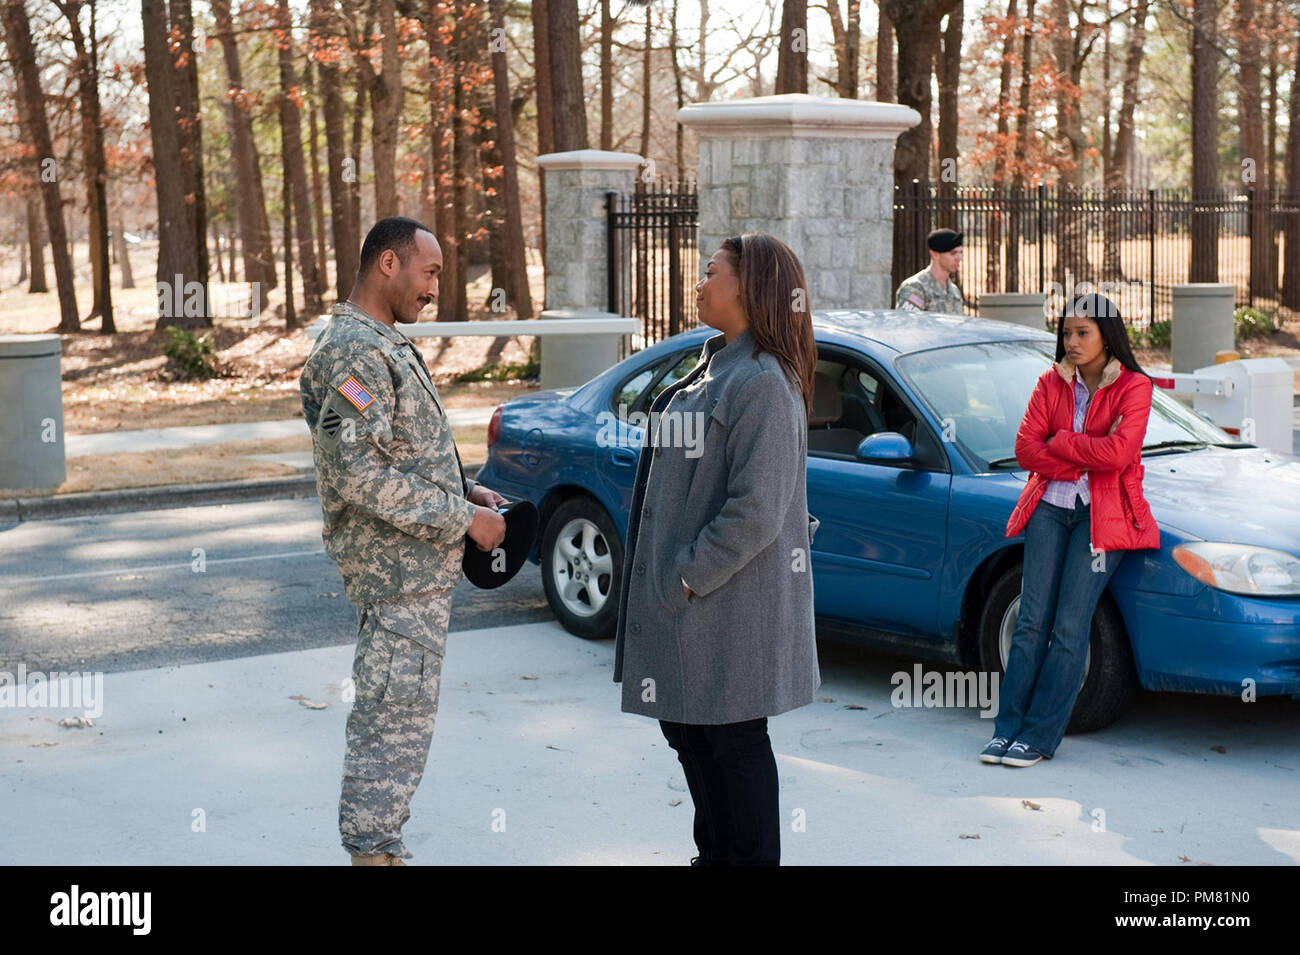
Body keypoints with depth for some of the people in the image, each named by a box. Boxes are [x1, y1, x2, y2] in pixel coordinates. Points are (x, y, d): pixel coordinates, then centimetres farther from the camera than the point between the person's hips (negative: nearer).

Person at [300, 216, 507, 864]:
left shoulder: (383, 343, 16)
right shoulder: (354, 351, -17)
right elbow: (360, 476, -24)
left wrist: (464, 489, 10)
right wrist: (463, 518, -18)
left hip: (414, 567, 10)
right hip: (400, 572, -10)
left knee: (389, 715, 15)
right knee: (397, 720, -5)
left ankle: (379, 847, 24)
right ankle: (372, 850, 2)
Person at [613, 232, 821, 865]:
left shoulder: (762, 382, -18)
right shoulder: (713, 367, 13)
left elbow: (756, 510, -23)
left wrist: (693, 574, -18)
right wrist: (670, 570, 15)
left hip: (729, 602, -10)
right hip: (678, 593, 10)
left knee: (735, 740, 1)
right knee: (687, 730, 19)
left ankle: (751, 856, 14)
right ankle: (715, 854, 33)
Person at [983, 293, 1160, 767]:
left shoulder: (1133, 387, -2)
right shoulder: (1052, 383, 10)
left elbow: (1117, 453, -16)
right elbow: (1025, 448, 0)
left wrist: (1058, 441, -6)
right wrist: (1086, 458, -11)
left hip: (1103, 514, -3)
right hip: (1050, 507, 3)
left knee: (1070, 628, -7)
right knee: (1031, 622, -2)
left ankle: (1039, 736, -2)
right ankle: (1007, 727, 2)